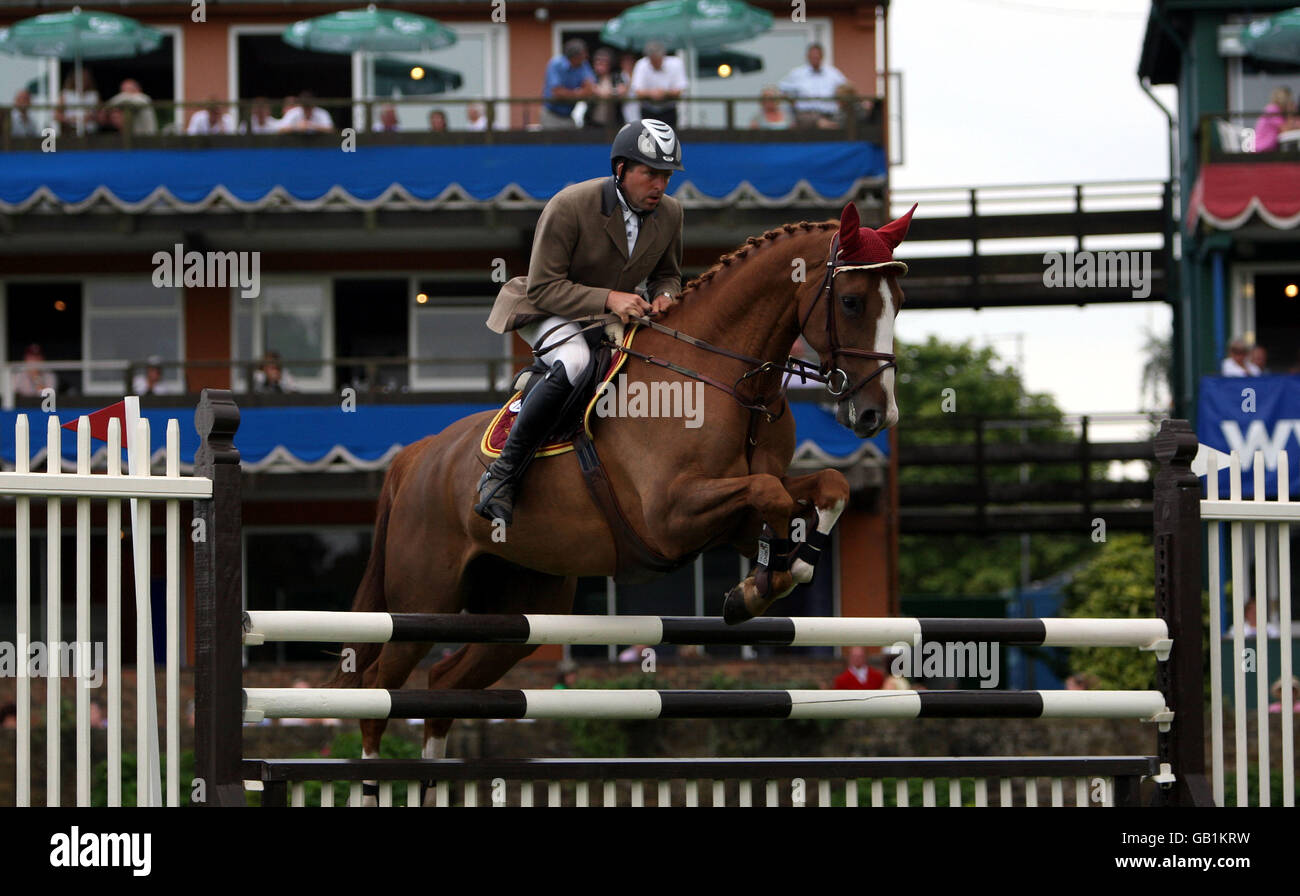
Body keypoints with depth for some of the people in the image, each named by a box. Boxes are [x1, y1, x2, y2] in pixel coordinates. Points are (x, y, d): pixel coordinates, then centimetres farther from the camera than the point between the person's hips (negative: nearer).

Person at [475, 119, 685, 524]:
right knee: (574, 363, -37)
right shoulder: (569, 206, -25)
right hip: (548, 310, -7)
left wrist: (664, 296, -17)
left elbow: (667, 274, 10)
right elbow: (544, 288, -23)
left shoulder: (669, 213, -6)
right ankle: (502, 474, -31)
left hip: (614, 314, 7)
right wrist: (607, 299, -37)